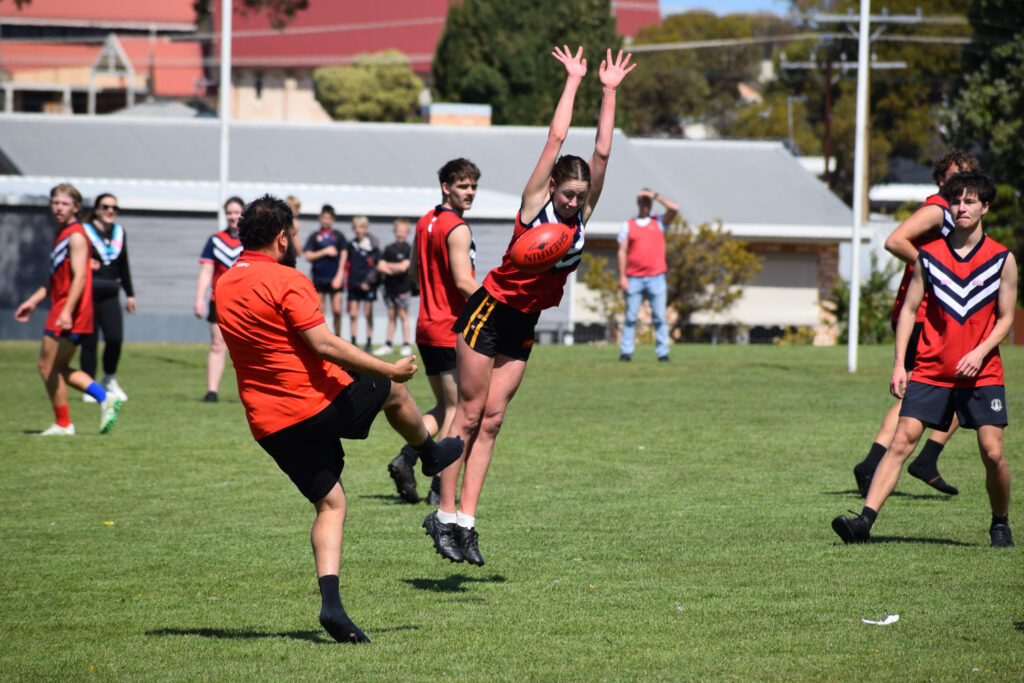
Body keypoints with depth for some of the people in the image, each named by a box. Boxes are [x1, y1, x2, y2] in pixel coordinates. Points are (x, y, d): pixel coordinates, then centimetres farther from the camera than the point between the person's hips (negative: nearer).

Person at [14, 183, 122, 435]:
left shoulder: (76, 236, -13)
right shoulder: (62, 235, 18)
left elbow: (79, 277, -21)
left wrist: (67, 311, -29)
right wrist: (33, 301, 25)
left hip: (69, 313, -10)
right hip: (60, 309, 10)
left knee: (48, 366, -4)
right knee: (58, 369, 13)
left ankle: (63, 424, 4)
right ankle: (105, 398, 8)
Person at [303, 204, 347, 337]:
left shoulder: (339, 236, 7)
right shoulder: (314, 237, 7)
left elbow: (343, 256, 3)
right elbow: (308, 256, 0)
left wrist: (339, 276, -5)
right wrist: (325, 252, -10)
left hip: (334, 279, 0)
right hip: (318, 279, 0)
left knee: (337, 310, -5)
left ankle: (337, 337, 7)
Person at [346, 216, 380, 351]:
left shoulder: (372, 246, -4)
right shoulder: (351, 246, 9)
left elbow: (377, 265, -6)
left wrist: (368, 281, -14)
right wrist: (348, 281, 9)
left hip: (368, 285, -4)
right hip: (354, 284, 4)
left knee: (368, 314, 1)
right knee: (353, 314, 1)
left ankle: (368, 343, 7)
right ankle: (353, 342, 6)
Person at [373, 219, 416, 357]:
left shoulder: (409, 249, -3)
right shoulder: (389, 249, 10)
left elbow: (404, 267, -14)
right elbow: (380, 267, 5)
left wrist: (388, 266, -3)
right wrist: (394, 270, -12)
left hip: (403, 287, -4)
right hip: (390, 286, 4)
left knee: (403, 314, -2)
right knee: (391, 315, 9)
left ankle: (406, 345, 3)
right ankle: (387, 344, 12)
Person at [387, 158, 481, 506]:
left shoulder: (425, 223, 12)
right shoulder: (457, 229, -15)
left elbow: (414, 271, 23)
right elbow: (464, 283, -21)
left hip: (427, 327, 8)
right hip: (452, 330, -8)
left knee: (444, 406, 16)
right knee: (456, 410, -1)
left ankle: (406, 459, -1)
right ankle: (440, 488, -3)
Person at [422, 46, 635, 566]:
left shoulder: (582, 212, 0)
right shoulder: (535, 202, -12)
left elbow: (602, 151, -3)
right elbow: (556, 137, -13)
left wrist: (609, 92, -3)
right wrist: (573, 81, -6)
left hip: (525, 325, 5)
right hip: (490, 312, -5)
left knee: (491, 419, 2)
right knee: (470, 413, -4)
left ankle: (465, 520, 1)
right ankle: (445, 514, 0)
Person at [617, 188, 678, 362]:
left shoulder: (659, 222, 13)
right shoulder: (628, 225, 11)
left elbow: (674, 209, -4)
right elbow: (622, 251, 7)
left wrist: (655, 196, 1)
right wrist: (622, 277, -2)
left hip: (655, 278, 0)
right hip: (634, 279, 0)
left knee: (659, 318, -3)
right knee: (630, 317, -2)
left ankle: (662, 353, -2)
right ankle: (626, 352, -1)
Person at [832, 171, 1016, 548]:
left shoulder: (1002, 259, 1)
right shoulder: (929, 255, 5)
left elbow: (1005, 319, 4)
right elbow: (909, 309, 8)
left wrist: (979, 352, -13)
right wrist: (899, 363, -1)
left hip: (982, 373, -1)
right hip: (930, 371, 1)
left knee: (993, 451, -8)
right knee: (902, 440, -11)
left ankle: (1001, 524, 16)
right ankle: (865, 520, -17)